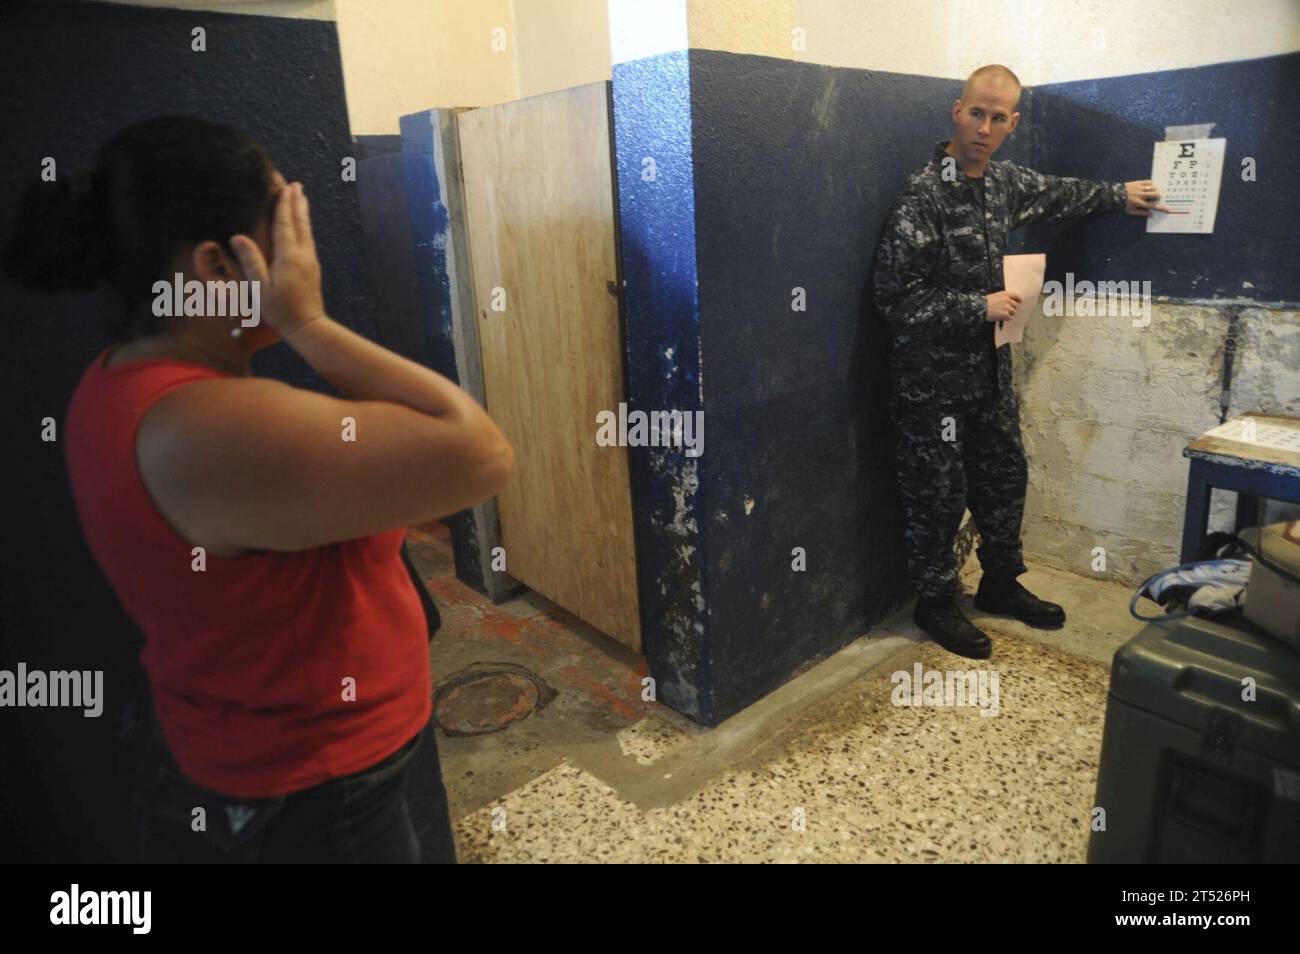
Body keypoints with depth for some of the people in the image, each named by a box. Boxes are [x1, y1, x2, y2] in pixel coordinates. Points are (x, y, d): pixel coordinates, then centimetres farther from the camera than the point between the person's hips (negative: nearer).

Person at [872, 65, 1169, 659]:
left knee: (1005, 477, 18)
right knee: (938, 494, 4)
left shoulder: (1004, 181, 6)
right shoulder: (923, 194, -18)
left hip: (990, 368, 8)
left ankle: (1000, 584, 37)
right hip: (933, 379, -8)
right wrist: (980, 307, -19)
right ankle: (935, 603, 23)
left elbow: (1057, 194, 30)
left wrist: (1118, 195, 40)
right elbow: (895, 296, -23)